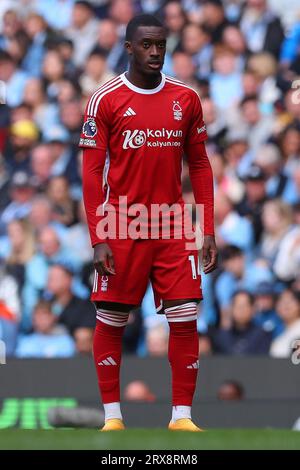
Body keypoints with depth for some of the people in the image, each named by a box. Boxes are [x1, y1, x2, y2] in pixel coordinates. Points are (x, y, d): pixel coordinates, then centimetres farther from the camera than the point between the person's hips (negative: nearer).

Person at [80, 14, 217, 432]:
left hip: (174, 230, 2)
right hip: (122, 230, -2)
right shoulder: (105, 100, -3)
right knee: (111, 321, 2)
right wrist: (98, 238, -10)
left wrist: (208, 231, 6)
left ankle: (182, 416, 4)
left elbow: (200, 165, 12)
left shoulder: (186, 99, 6)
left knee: (185, 319, -4)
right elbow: (92, 171, -3)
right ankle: (112, 417, 13)